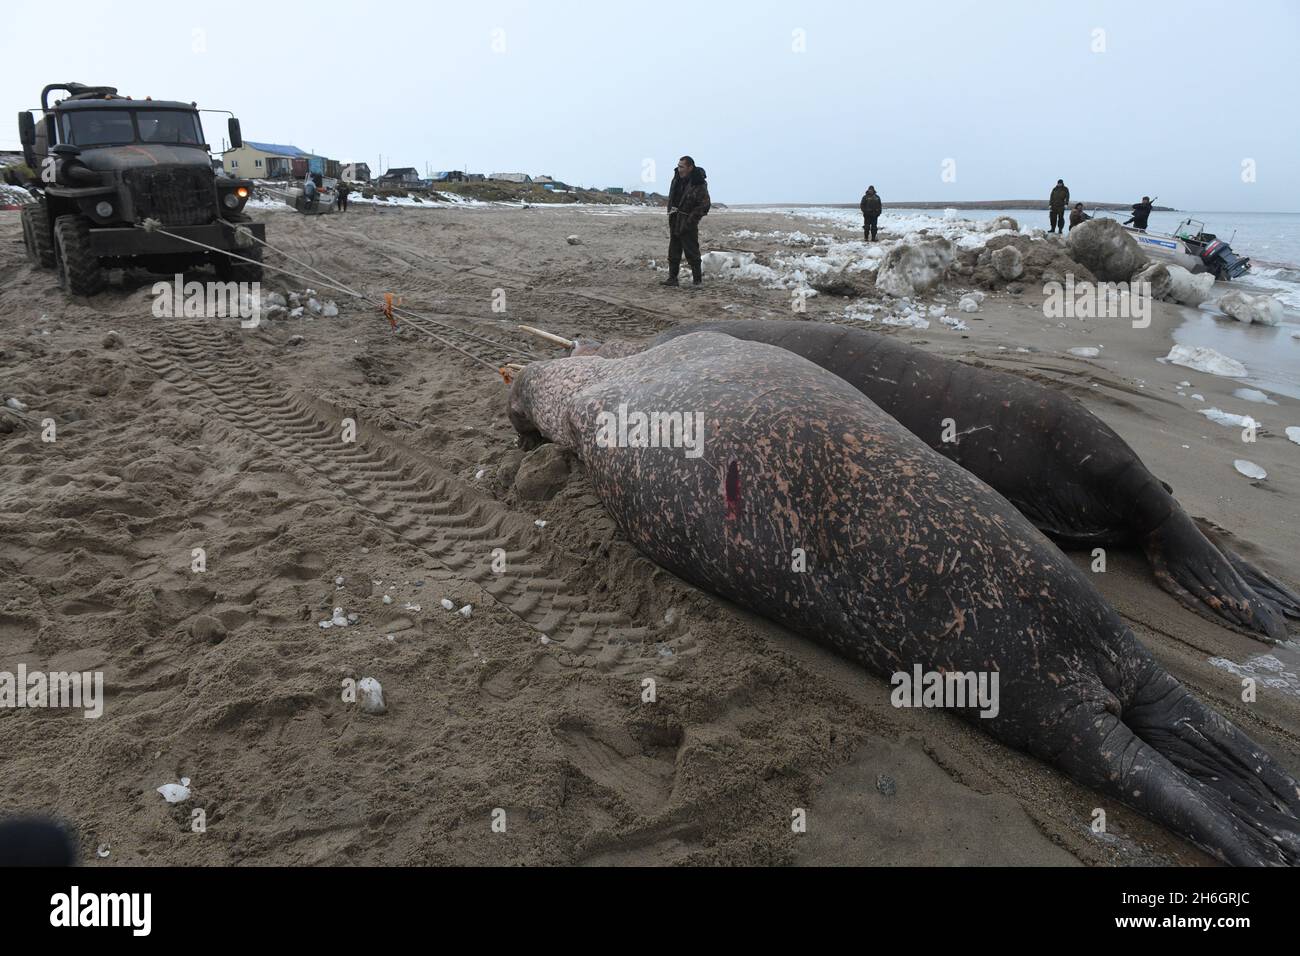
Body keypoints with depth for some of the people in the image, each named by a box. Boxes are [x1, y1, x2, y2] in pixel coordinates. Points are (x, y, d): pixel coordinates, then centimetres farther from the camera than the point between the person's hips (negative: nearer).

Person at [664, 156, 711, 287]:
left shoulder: (699, 184, -14)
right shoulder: (677, 179, 8)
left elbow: (704, 205, -14)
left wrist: (691, 220, -17)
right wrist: (670, 212, 12)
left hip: (688, 224, -7)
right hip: (674, 223, 7)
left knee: (692, 252, 0)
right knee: (673, 252, 9)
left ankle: (697, 278, 11)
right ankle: (672, 277, 15)